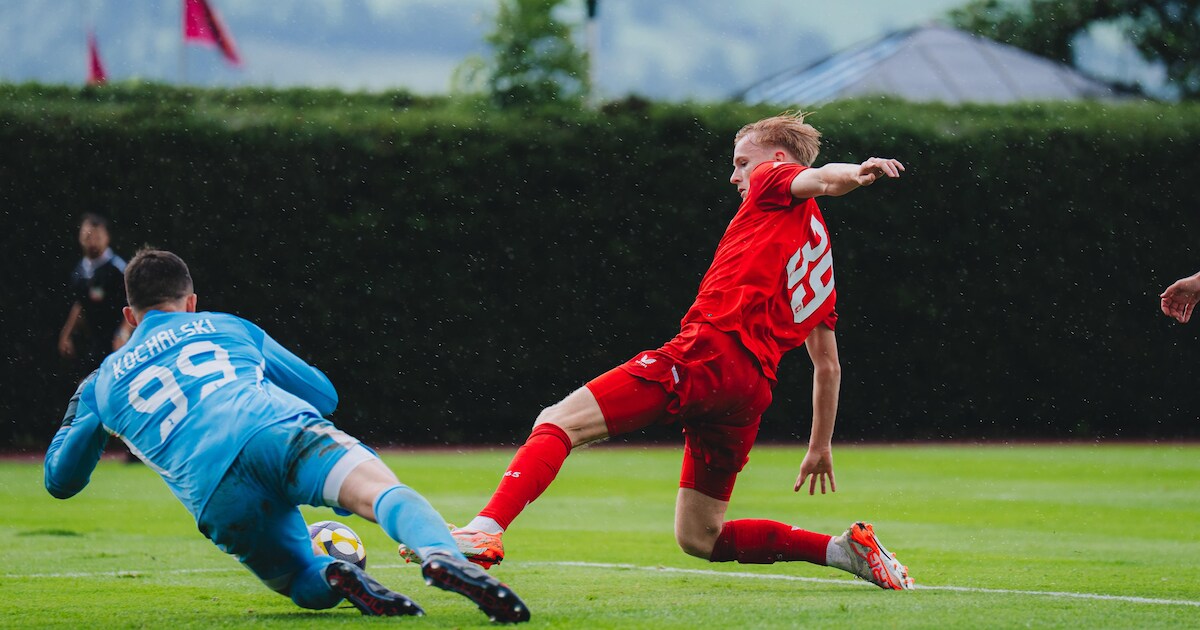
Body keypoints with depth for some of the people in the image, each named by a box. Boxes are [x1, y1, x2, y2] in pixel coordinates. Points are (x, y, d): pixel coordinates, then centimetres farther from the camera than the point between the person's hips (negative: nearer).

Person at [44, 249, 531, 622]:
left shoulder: (103, 382, 32)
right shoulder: (226, 327, 33)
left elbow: (60, 480, 38)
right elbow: (324, 394, 39)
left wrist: (77, 410, 56)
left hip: (216, 493, 0)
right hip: (281, 429, 0)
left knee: (307, 586, 18)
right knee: (382, 491, -22)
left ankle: (334, 579, -20)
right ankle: (442, 555, -58)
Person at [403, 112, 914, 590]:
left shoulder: (776, 181, 12)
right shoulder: (821, 253, 31)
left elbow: (820, 178, -12)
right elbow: (828, 364, 31)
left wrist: (856, 173, -35)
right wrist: (821, 446, 36)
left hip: (707, 352, -8)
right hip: (752, 389, 8)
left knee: (557, 422, -11)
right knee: (698, 537, 16)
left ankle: (486, 531, -33)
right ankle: (844, 548, 7)